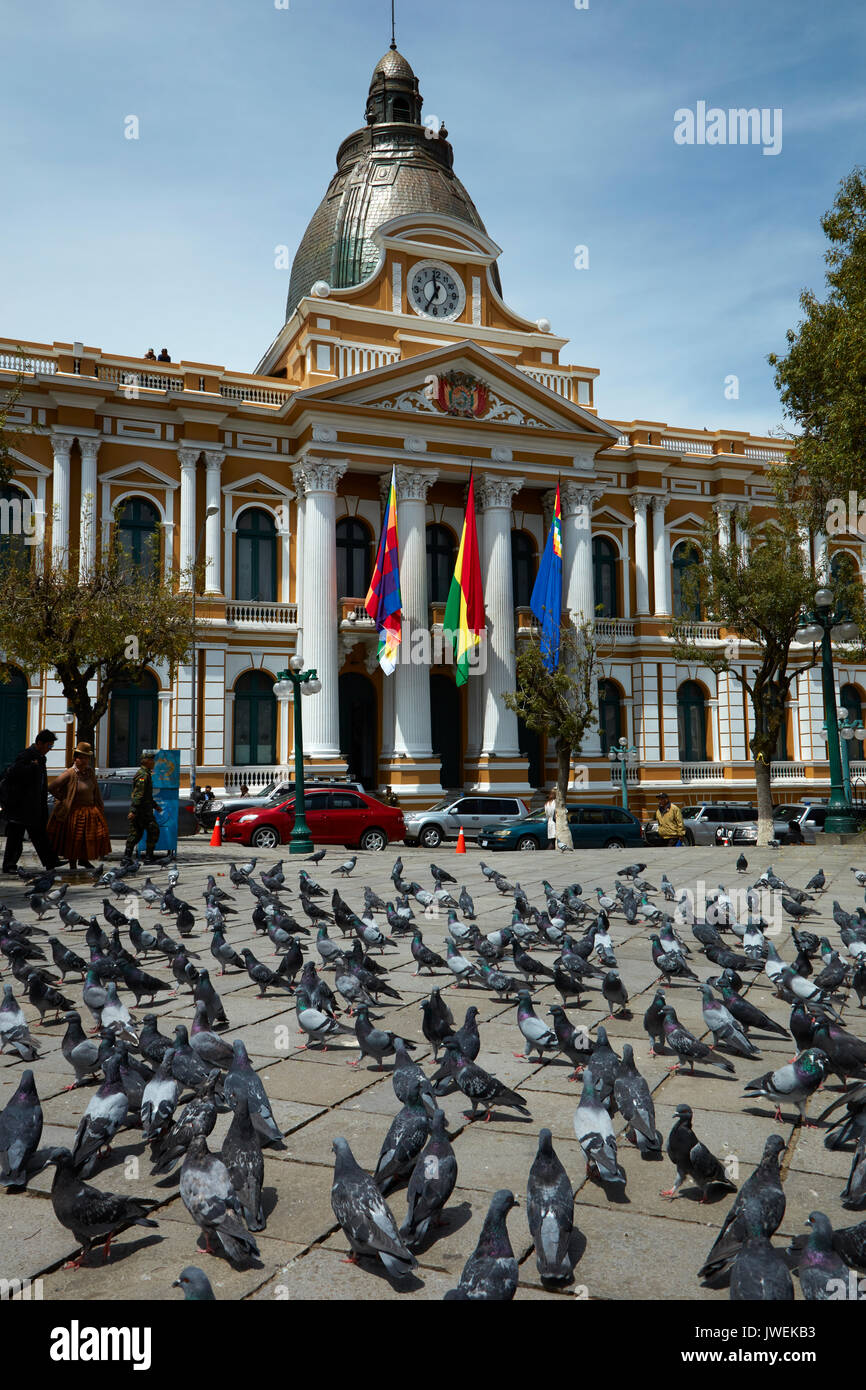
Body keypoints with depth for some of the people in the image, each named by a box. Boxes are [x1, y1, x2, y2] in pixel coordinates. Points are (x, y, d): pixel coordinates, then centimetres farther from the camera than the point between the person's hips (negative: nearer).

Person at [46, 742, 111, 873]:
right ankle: (72, 864, 20)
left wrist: (101, 810, 11)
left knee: (98, 834, 4)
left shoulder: (90, 772, 4)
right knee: (74, 839, 3)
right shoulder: (69, 774, -14)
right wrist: (63, 799, -5)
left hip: (91, 810, 6)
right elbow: (51, 787, -13)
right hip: (75, 812, -6)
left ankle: (84, 859, 22)